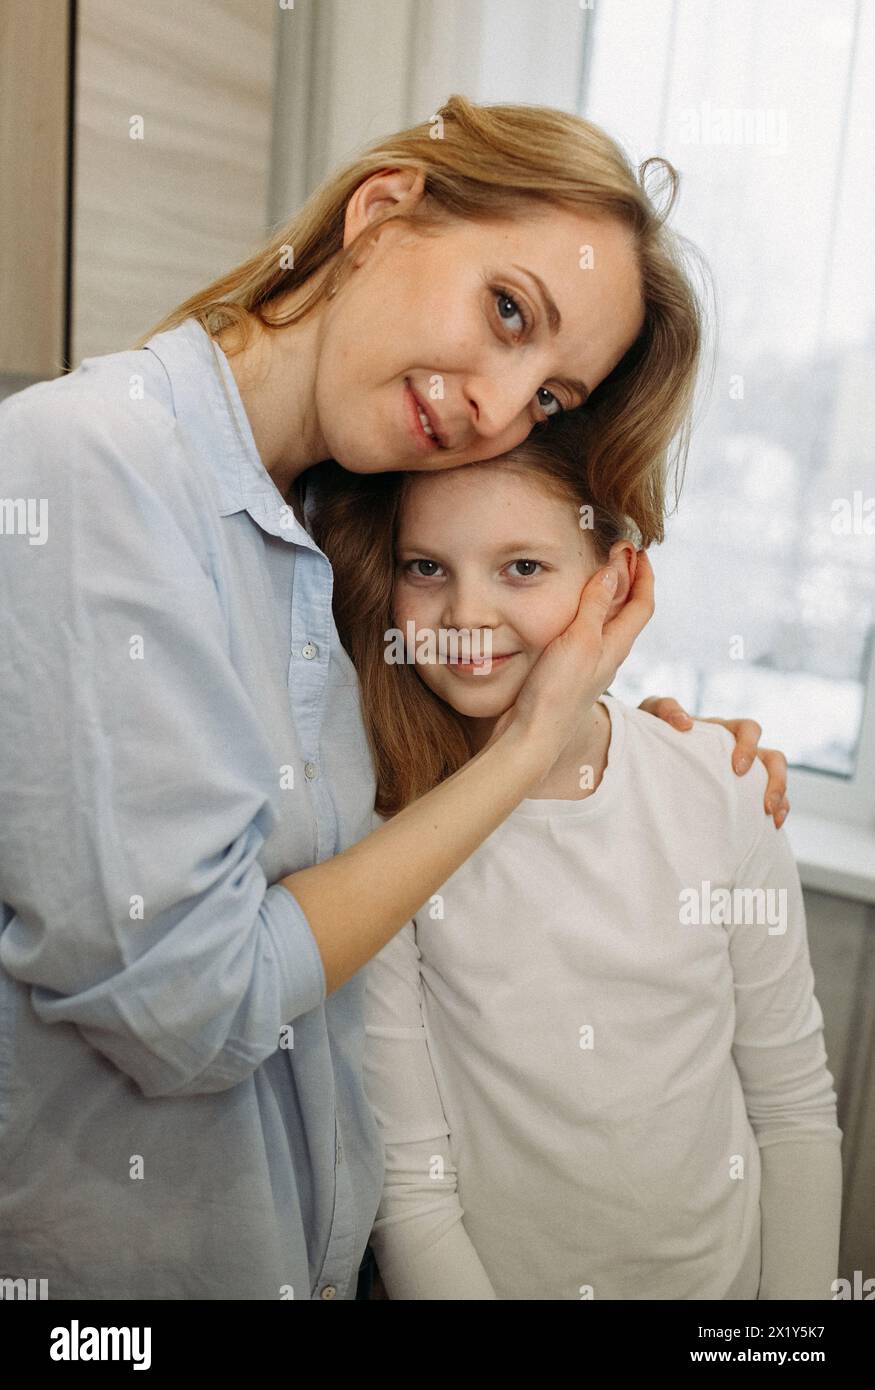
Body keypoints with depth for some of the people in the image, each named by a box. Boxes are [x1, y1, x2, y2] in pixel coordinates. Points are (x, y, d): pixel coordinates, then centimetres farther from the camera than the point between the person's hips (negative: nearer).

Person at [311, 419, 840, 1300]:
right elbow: (407, 1187, -15)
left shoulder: (720, 783, -12)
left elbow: (795, 1110, -4)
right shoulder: (381, 830, -20)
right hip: (484, 1274, -2)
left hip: (725, 1269, 3)